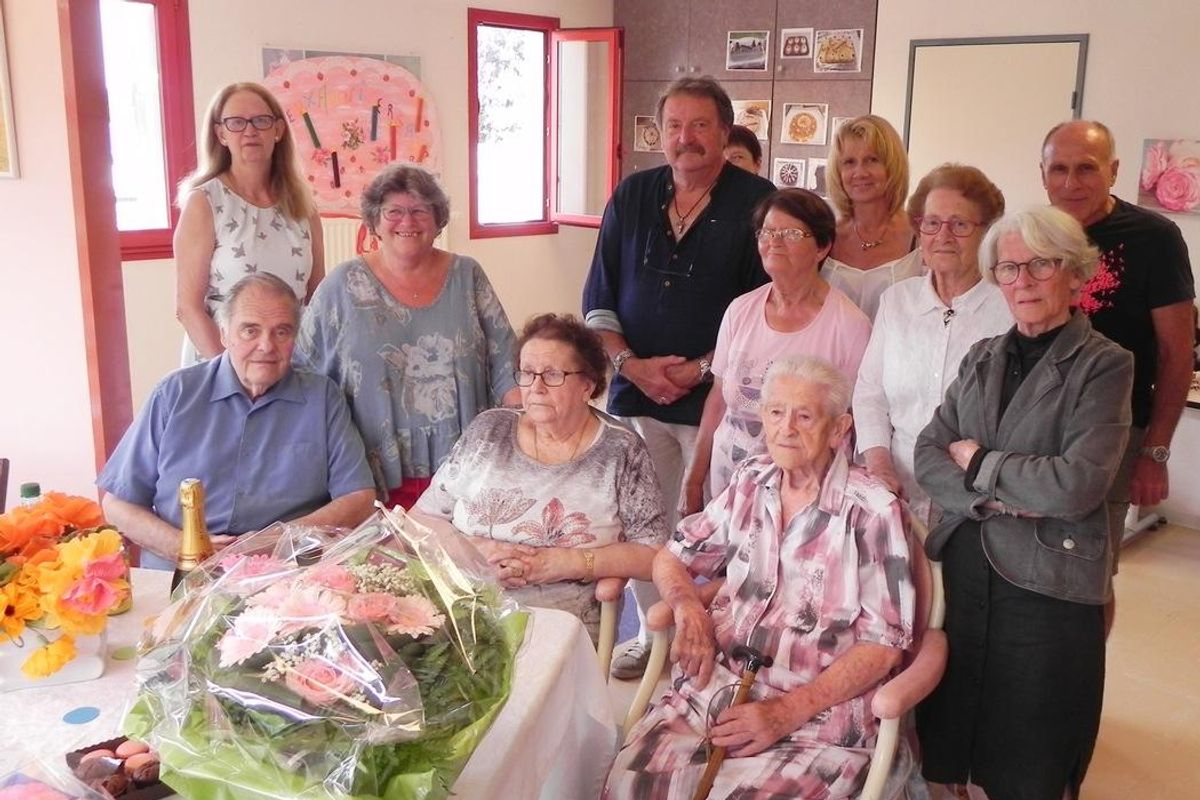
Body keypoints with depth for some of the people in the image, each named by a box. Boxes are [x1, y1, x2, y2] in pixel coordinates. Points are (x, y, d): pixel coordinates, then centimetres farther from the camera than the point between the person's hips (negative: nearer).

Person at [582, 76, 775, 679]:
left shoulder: (756, 201, -3)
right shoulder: (631, 196, 9)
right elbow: (597, 300, 10)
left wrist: (700, 369, -12)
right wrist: (631, 364, -5)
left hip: (717, 397, -4)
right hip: (635, 390, 4)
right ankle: (653, 634, 28)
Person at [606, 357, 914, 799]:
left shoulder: (872, 511, -6)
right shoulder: (751, 481, 10)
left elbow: (883, 644, -6)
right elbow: (670, 559, 18)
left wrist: (785, 713, -13)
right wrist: (688, 609, -4)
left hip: (818, 716, -4)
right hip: (713, 689, 4)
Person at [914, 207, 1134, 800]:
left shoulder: (1104, 365, -7)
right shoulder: (983, 358, 10)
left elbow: (1077, 484, -19)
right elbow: (928, 456, 1)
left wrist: (978, 462, -8)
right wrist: (993, 499, -15)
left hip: (1048, 585, -5)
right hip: (965, 569, 5)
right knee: (944, 749, 13)